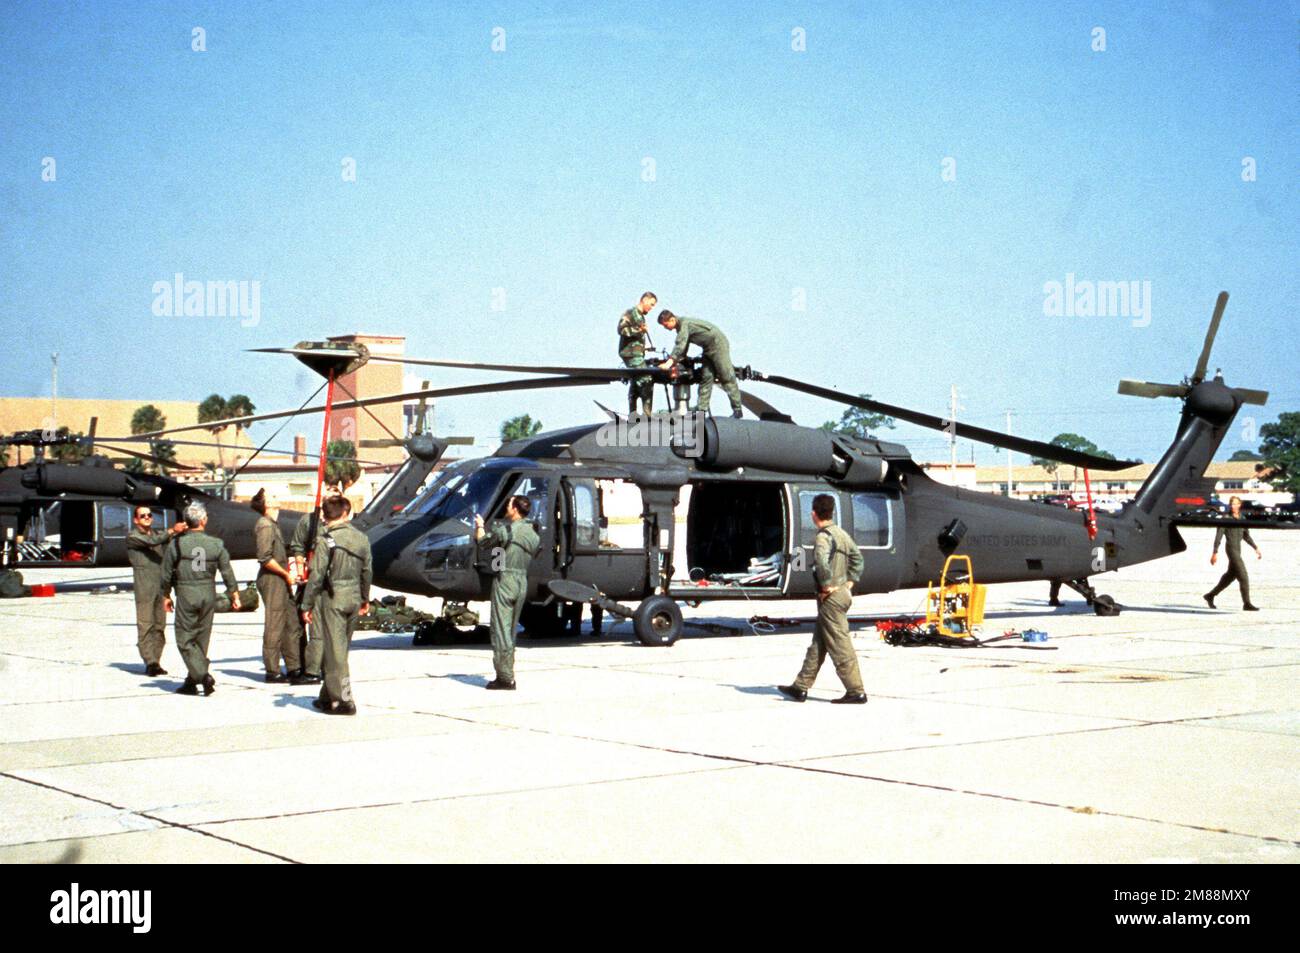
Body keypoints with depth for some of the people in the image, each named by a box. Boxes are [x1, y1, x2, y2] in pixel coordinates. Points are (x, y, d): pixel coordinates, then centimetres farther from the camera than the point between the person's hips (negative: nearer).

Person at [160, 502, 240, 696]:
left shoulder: (176, 544, -6)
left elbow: (166, 573, 0)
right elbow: (228, 573, 4)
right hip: (209, 594, 3)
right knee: (202, 639, 11)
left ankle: (203, 675, -15)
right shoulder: (216, 544, 0)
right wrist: (235, 595, 14)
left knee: (185, 640, 2)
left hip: (186, 594, -3)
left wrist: (166, 596, 13)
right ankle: (191, 681, 16)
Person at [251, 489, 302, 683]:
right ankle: (272, 671, -1)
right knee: (274, 625, -6)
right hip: (271, 579, -10)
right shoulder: (265, 525, -13)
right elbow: (265, 557, -21)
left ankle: (294, 667, 15)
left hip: (281, 579, 10)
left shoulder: (273, 524, 18)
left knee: (292, 622, 11)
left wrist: (287, 573, 16)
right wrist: (286, 574, -15)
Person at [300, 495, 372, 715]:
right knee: (338, 648, 15)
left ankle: (344, 700, -4)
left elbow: (316, 575, -13)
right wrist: (365, 599, 25)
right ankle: (328, 696, 23)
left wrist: (307, 605, -7)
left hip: (332, 598, -6)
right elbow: (367, 571, 12)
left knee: (335, 649, -2)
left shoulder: (327, 540, -12)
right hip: (354, 597, 6)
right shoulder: (361, 538, 4)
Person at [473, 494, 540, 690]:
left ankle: (505, 678, -9)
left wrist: (480, 526, 19)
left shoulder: (505, 530, -13)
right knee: (510, 630, 15)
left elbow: (483, 540, -2)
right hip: (523, 582, 8)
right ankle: (507, 675, 18)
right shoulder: (532, 534, 9)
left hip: (505, 580, -8)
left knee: (500, 630, -6)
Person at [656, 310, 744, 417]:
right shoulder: (680, 326, 9)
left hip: (718, 344, -10)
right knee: (705, 377, 4)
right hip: (708, 348, 10)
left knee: (726, 378, -8)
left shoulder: (684, 324, -21)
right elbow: (682, 350, 14)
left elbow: (680, 345, -32)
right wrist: (677, 362, 3)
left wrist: (669, 362, -38)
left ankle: (737, 410, -6)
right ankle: (702, 409, 3)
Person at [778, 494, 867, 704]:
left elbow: (821, 560, -35)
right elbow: (857, 557, 24)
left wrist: (827, 585, -23)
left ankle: (856, 692, -3)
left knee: (840, 646, -5)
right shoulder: (841, 534, 12)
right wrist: (850, 581, 19)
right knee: (818, 644, 14)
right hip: (842, 592, 9)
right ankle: (801, 688, 20)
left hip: (830, 597, -9)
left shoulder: (824, 536, -17)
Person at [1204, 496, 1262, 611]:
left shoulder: (1241, 518, 11)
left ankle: (1210, 596, 26)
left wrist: (1256, 548, 13)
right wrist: (1215, 553, -15)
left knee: (1230, 575, 15)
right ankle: (1247, 604, -6)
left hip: (1238, 549, 8)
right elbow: (1218, 536, -11)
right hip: (1231, 549, -8)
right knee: (1243, 577, -10)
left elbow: (1246, 536, 20)